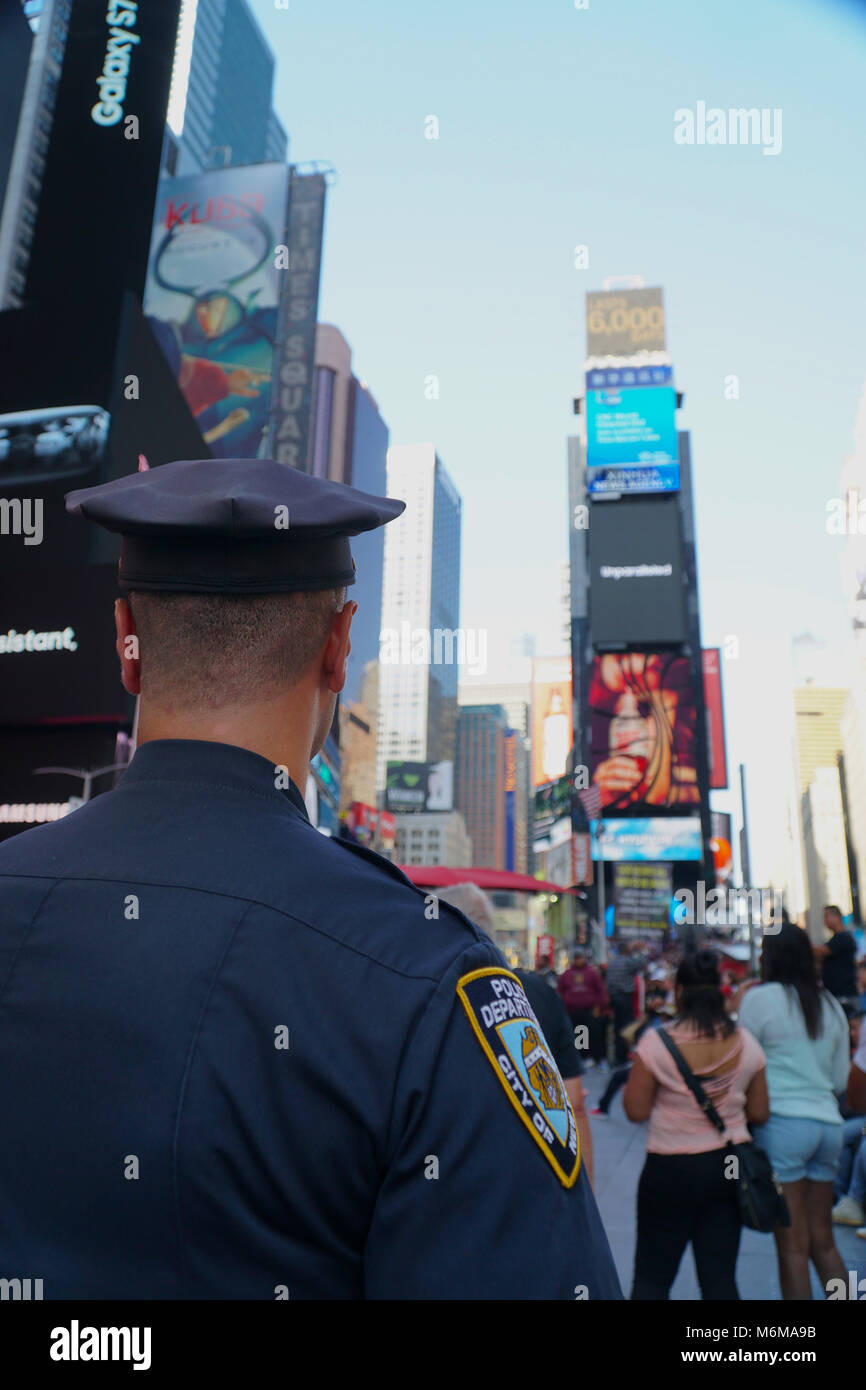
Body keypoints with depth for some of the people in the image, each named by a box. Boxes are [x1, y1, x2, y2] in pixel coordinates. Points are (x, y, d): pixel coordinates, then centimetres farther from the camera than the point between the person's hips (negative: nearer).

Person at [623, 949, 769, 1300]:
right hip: (730, 1166, 4)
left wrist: (641, 1065, 4)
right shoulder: (746, 1043, -4)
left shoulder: (656, 1042, -16)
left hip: (672, 1169, -3)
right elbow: (759, 1113, 4)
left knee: (652, 1276, 11)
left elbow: (636, 1110, -11)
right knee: (720, 1277, 14)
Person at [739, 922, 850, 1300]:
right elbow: (840, 1079, 17)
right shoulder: (831, 1005, 11)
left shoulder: (761, 998, -7)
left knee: (793, 1246, 1)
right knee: (823, 1241, 15)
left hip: (782, 1123, -6)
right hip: (828, 1124, 6)